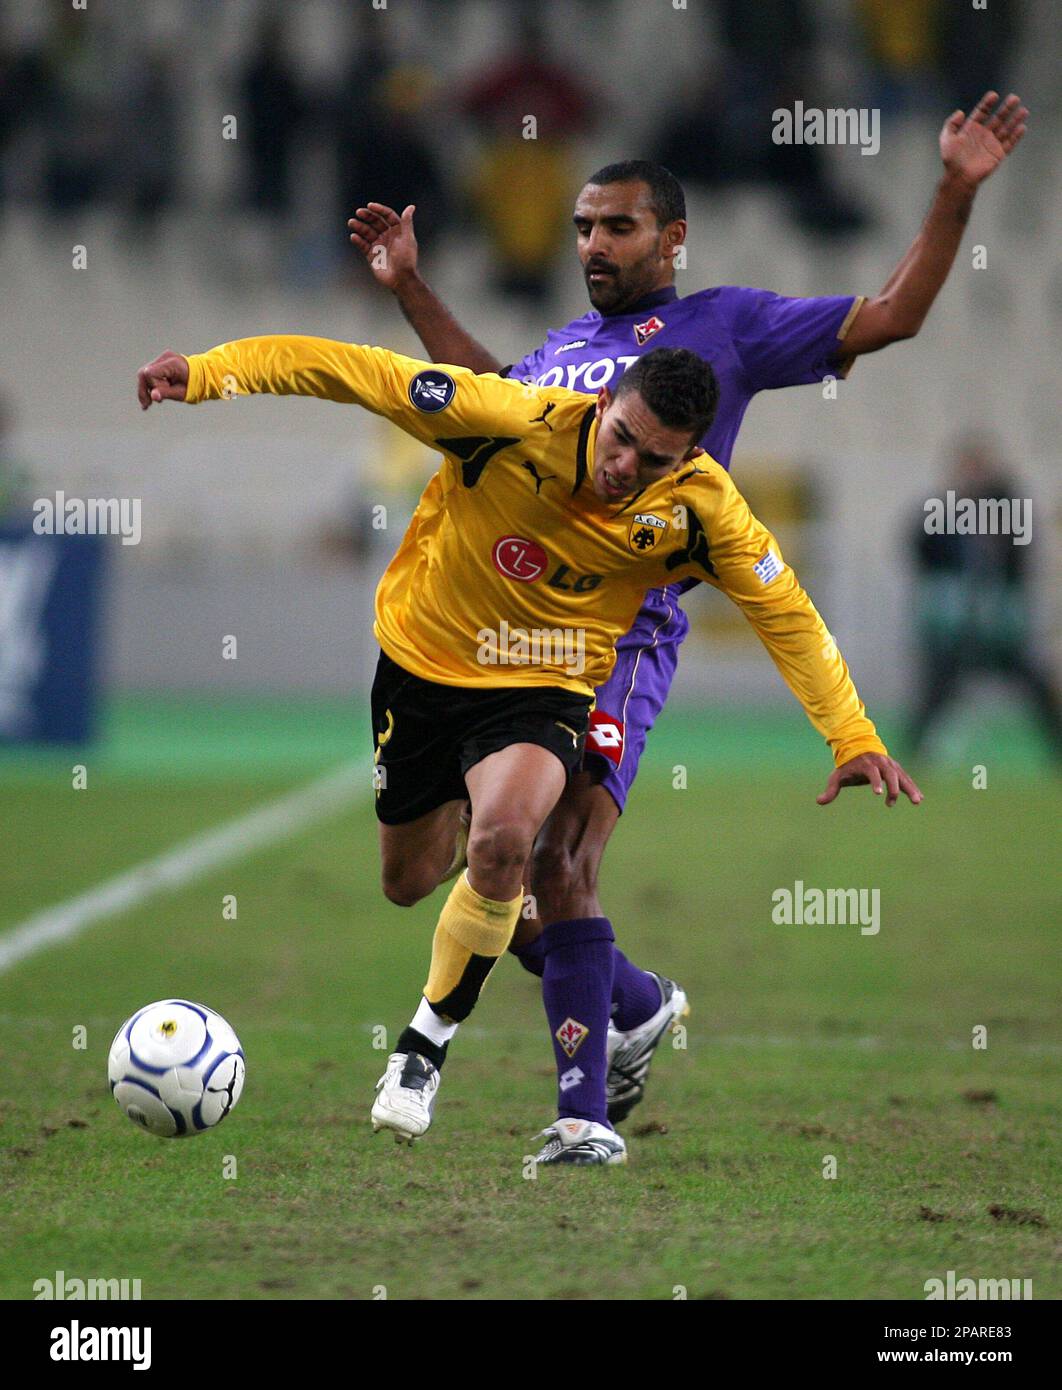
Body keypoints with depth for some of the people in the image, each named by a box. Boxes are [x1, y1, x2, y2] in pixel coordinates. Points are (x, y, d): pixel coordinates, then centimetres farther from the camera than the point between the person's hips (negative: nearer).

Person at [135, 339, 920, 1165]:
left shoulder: (700, 508, -20)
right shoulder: (512, 422, -28)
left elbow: (786, 613, -7)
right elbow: (352, 373, -27)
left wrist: (854, 741, -10)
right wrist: (207, 372, -32)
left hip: (544, 689, -1)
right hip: (423, 659, 1)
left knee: (502, 840, -29)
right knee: (408, 881, 13)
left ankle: (429, 1041, -9)